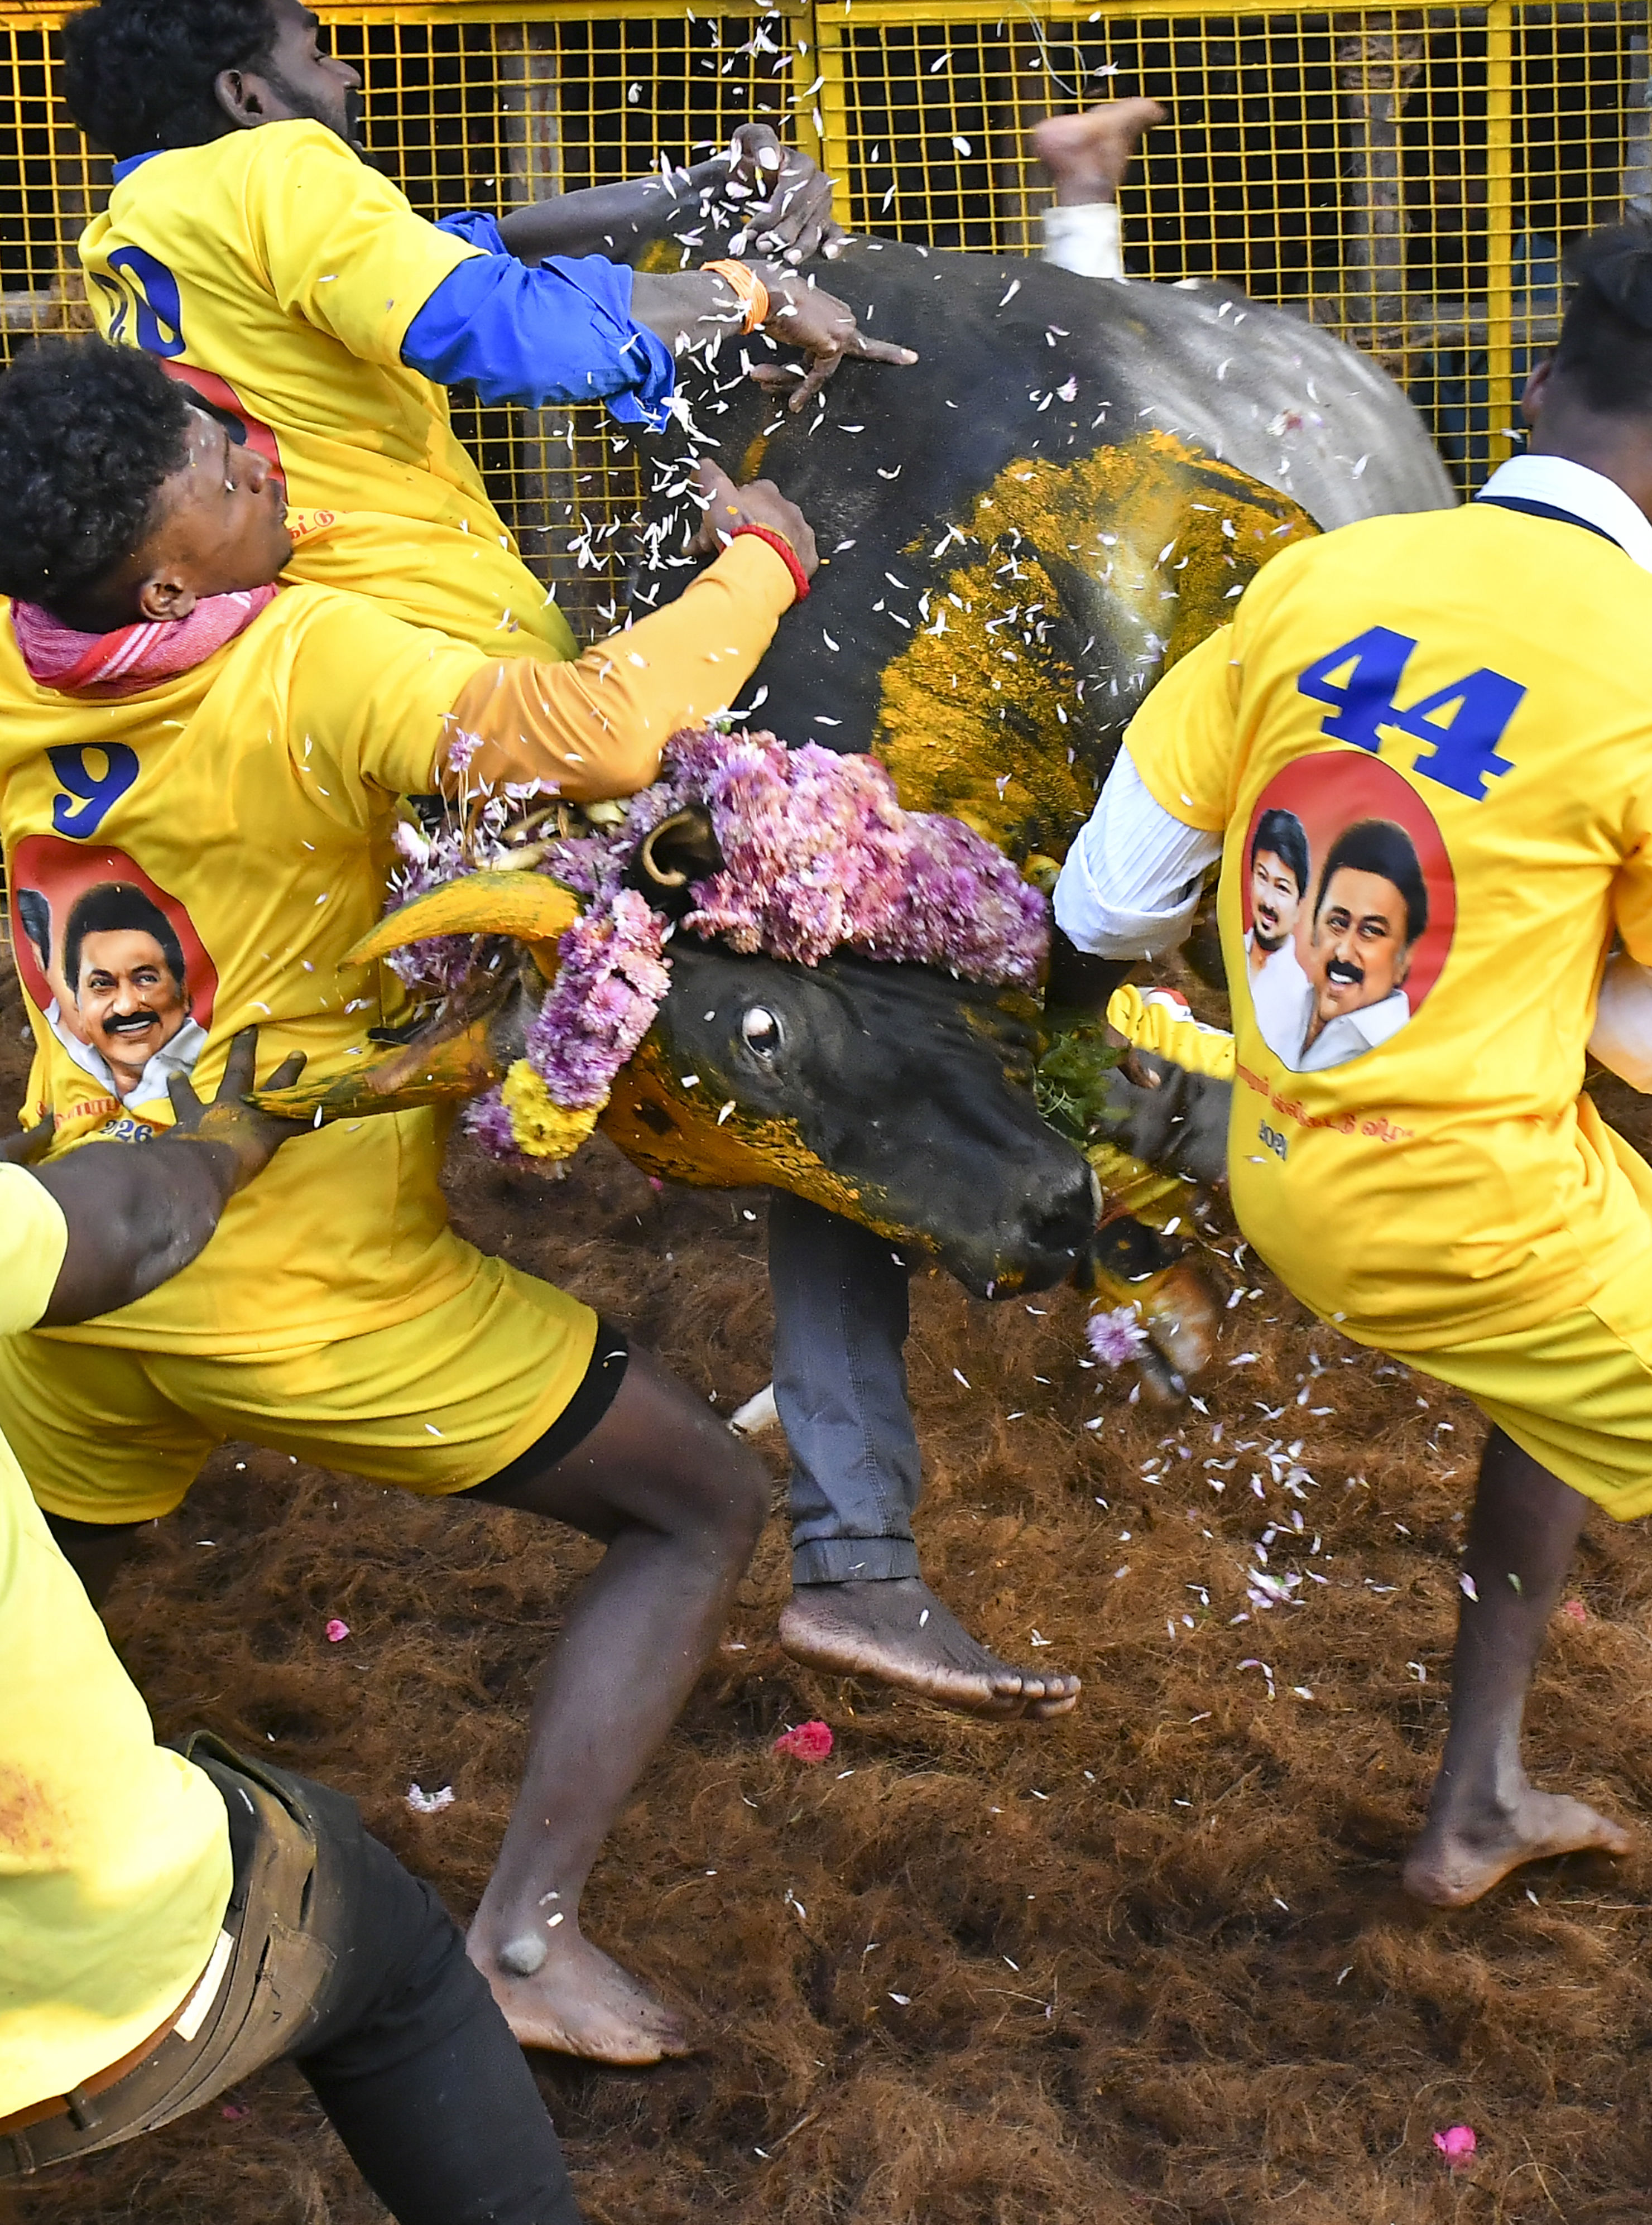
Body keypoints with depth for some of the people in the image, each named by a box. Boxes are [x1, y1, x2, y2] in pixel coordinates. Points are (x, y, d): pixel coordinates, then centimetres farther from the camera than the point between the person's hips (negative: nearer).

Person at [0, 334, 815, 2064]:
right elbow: (601, 736, -34)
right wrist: (759, 559, -18)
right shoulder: (305, 667, -23)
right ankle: (525, 1934, 0)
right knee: (702, 1508, 8)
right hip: (309, 1295, -6)